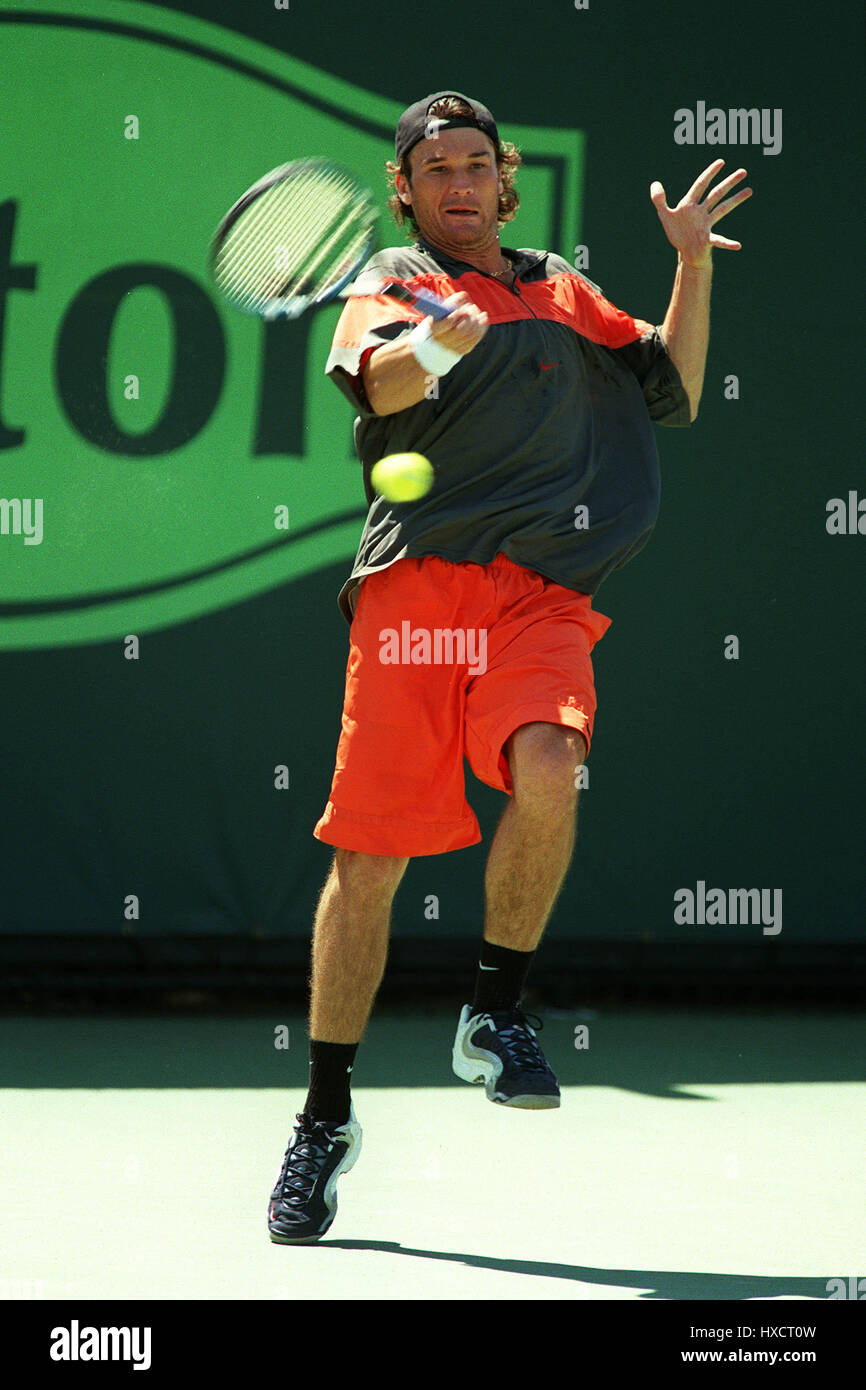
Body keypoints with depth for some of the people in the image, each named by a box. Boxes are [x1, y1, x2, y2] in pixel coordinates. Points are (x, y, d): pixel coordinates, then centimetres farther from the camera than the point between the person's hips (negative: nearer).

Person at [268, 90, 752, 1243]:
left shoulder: (564, 293, 23)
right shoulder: (395, 280, 10)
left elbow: (673, 392, 28)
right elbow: (379, 378, -12)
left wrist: (694, 263, 19)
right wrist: (435, 343, -33)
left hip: (540, 594, 2)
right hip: (415, 583, -2)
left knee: (548, 771, -29)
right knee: (368, 854, -3)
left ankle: (495, 1016, -9)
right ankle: (327, 1117, 12)